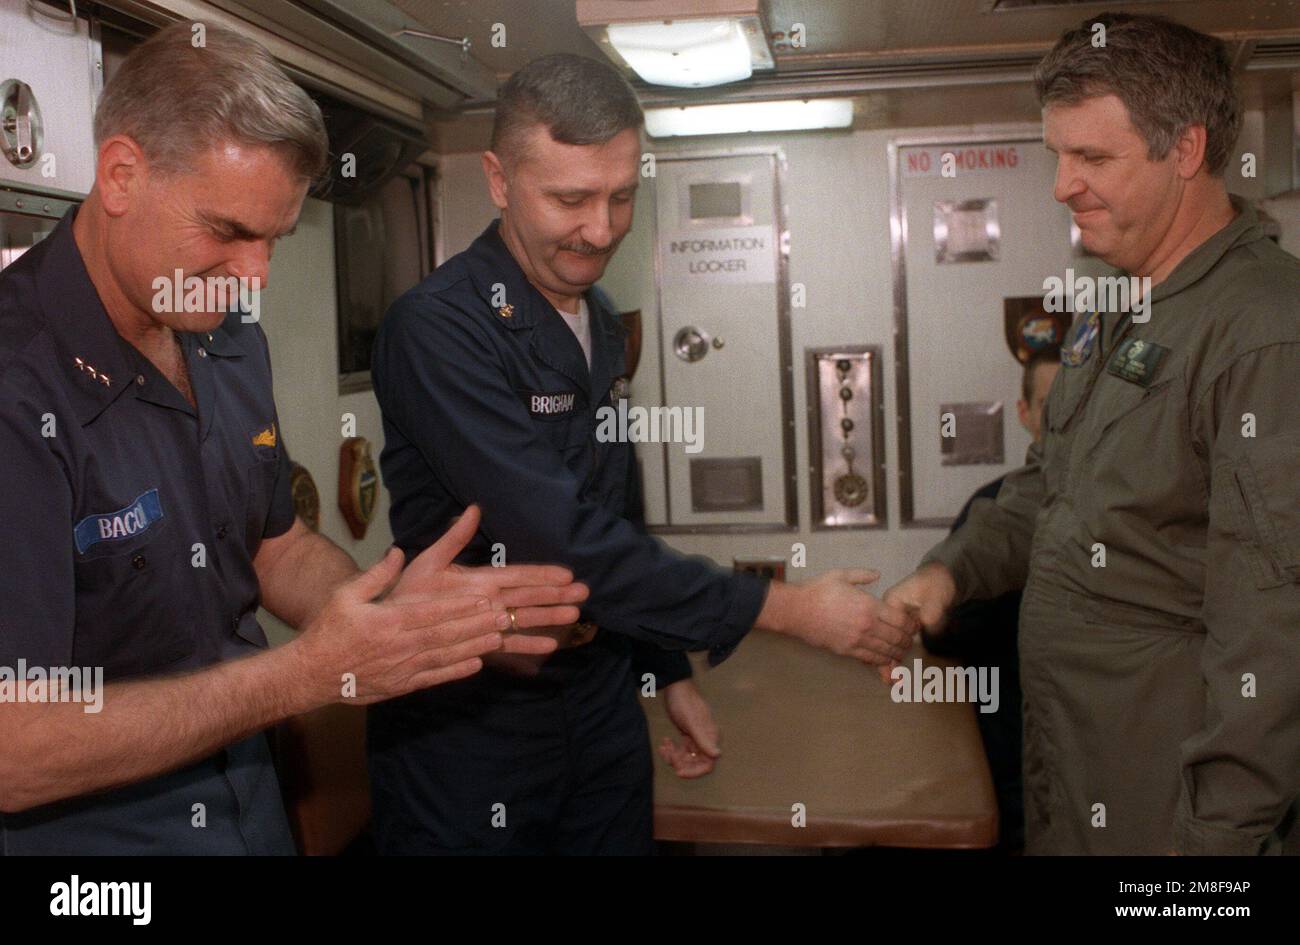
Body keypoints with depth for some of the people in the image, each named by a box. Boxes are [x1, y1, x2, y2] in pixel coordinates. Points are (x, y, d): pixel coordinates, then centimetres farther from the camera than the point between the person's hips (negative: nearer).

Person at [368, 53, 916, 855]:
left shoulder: (601, 324, 5)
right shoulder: (439, 328, -21)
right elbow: (563, 539, -28)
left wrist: (670, 672, 15)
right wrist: (787, 608, -23)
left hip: (601, 698, 7)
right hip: (468, 723, -7)